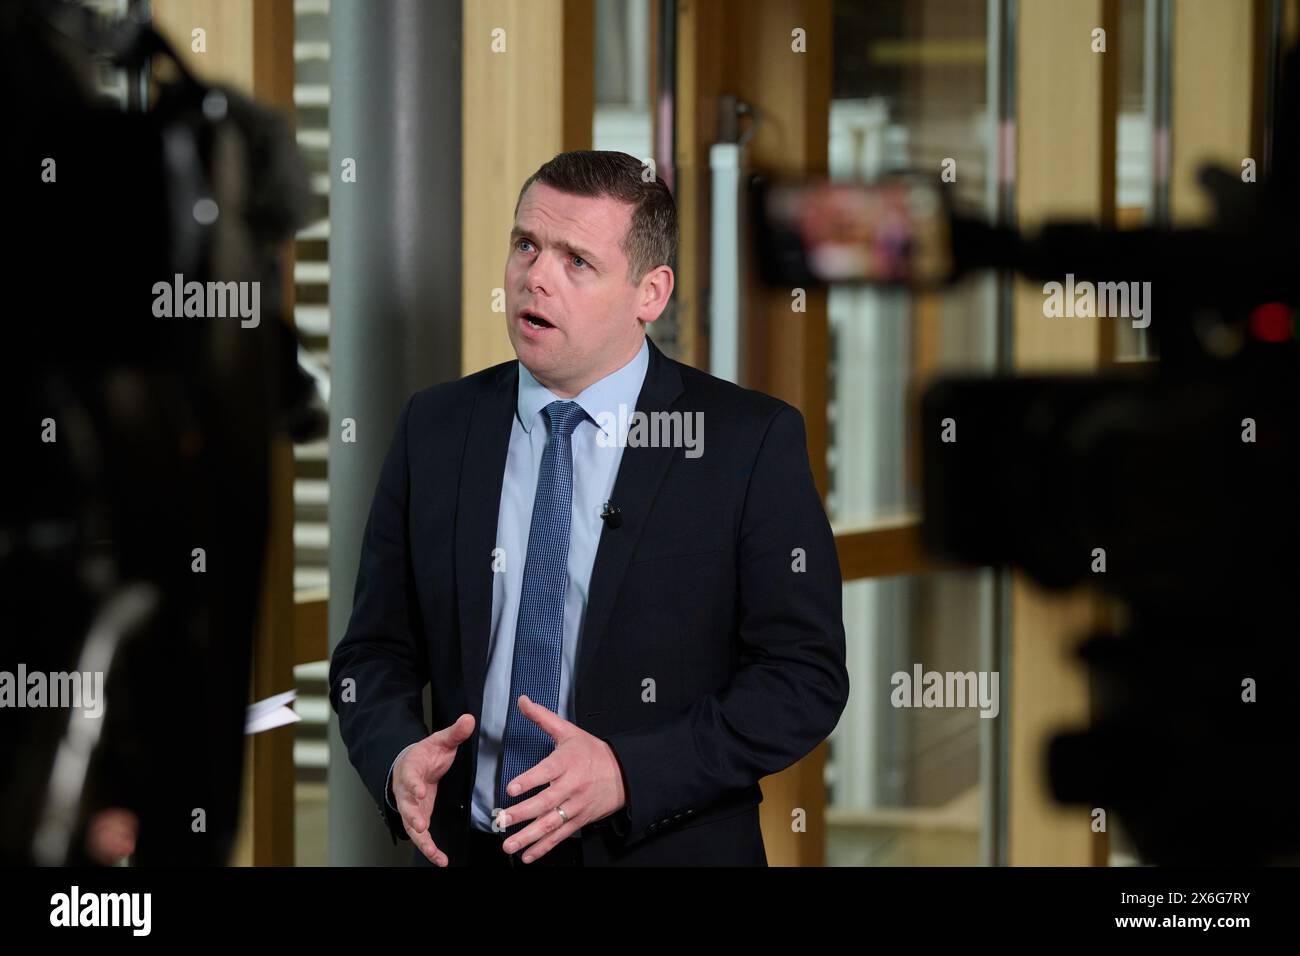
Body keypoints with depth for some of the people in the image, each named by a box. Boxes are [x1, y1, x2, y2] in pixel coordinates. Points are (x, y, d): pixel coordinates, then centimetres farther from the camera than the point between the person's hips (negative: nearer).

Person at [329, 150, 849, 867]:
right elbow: (376, 653, 3)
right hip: (469, 852, 3)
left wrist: (627, 773, -23)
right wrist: (397, 759, -17)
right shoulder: (433, 429, 0)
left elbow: (805, 677, -12)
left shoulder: (752, 442, -10)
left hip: (667, 849, -3)